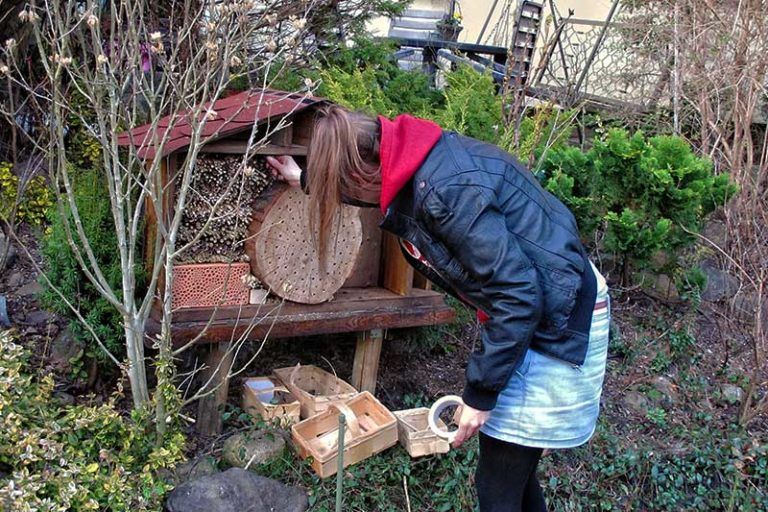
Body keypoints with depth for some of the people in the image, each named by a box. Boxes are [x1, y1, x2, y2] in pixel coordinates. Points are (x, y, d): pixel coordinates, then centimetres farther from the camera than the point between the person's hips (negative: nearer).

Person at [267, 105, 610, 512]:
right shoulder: (417, 162, 1)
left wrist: (480, 392, -18)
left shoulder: (444, 189, -28)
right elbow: (372, 184, 27)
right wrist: (307, 179, 39)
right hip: (531, 310, 9)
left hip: (555, 323, -9)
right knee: (512, 469, 20)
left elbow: (518, 295, -27)